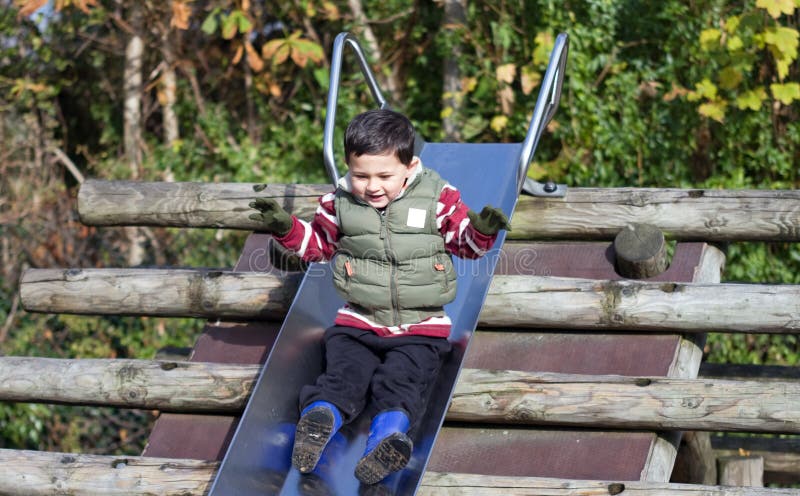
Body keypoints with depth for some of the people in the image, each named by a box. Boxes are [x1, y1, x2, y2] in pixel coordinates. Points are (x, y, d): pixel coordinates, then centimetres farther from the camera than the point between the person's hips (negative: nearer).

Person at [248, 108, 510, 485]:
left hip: (421, 327, -2)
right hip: (359, 323, 2)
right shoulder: (339, 203, 0)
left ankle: (391, 430, -50)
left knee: (399, 380, -28)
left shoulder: (438, 199, -4)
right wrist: (286, 229, 0)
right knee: (344, 373, -24)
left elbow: (463, 242, 4)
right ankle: (321, 416, -48)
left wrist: (481, 231, -18)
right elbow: (318, 243, 16)